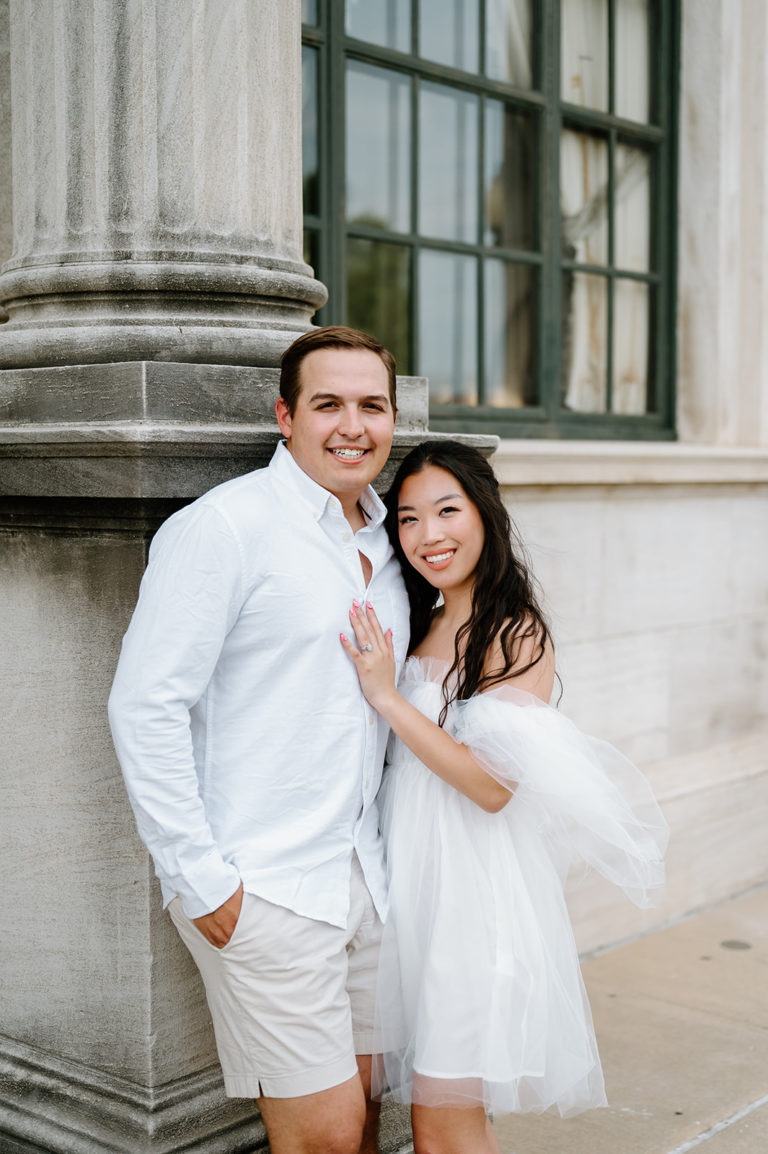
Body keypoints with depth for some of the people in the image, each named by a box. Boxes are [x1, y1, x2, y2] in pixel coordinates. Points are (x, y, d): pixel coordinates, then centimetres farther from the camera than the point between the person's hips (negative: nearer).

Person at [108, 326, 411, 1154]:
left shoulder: (383, 541, 11)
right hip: (262, 891, -7)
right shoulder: (224, 527, -13)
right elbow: (145, 708, -16)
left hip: (361, 878, 7)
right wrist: (202, 882, -16)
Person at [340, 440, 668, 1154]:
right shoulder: (417, 626, 10)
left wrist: (388, 697, -19)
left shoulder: (519, 636, -11)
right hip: (408, 876, 7)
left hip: (474, 887, -6)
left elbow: (493, 785, -20)